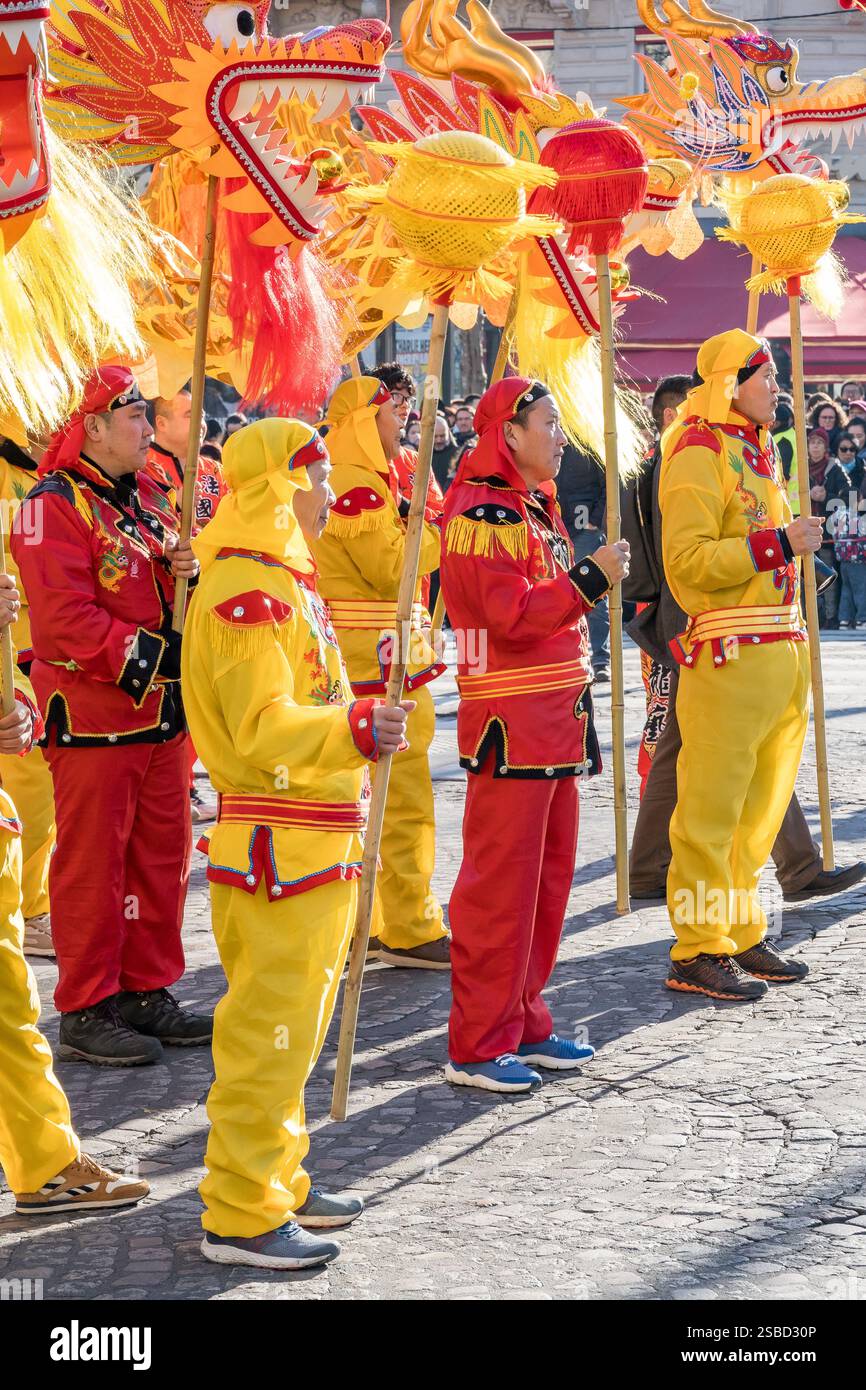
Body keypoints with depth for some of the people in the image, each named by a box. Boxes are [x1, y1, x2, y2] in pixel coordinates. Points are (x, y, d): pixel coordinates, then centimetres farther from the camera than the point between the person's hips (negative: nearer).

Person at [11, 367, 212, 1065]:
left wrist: (192, 571, -1)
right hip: (93, 713, -8)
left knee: (162, 854, 13)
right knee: (92, 864, -1)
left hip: (164, 712, 8)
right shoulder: (54, 508, -13)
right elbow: (64, 619, -22)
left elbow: (172, 590, 22)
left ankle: (147, 990, 25)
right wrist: (145, 653, -25)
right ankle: (86, 1011, 7)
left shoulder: (148, 497, 14)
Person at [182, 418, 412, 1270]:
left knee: (292, 1026, 17)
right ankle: (240, 1217, -2)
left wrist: (361, 717, 37)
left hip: (315, 841, 11)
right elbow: (263, 728, -25)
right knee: (270, 1031, -7)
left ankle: (276, 1183, 27)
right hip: (278, 844, -11)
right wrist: (354, 730, -38)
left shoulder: (284, 582, 17)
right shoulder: (247, 590, -17)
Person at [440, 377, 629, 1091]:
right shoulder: (483, 512, -14)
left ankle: (524, 1023, 23)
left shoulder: (535, 506, 18)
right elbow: (511, 615, -23)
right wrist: (590, 577, -19)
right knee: (499, 885, -6)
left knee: (547, 878, 14)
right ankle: (477, 1046, -1)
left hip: (555, 721, 10)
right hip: (509, 724, -10)